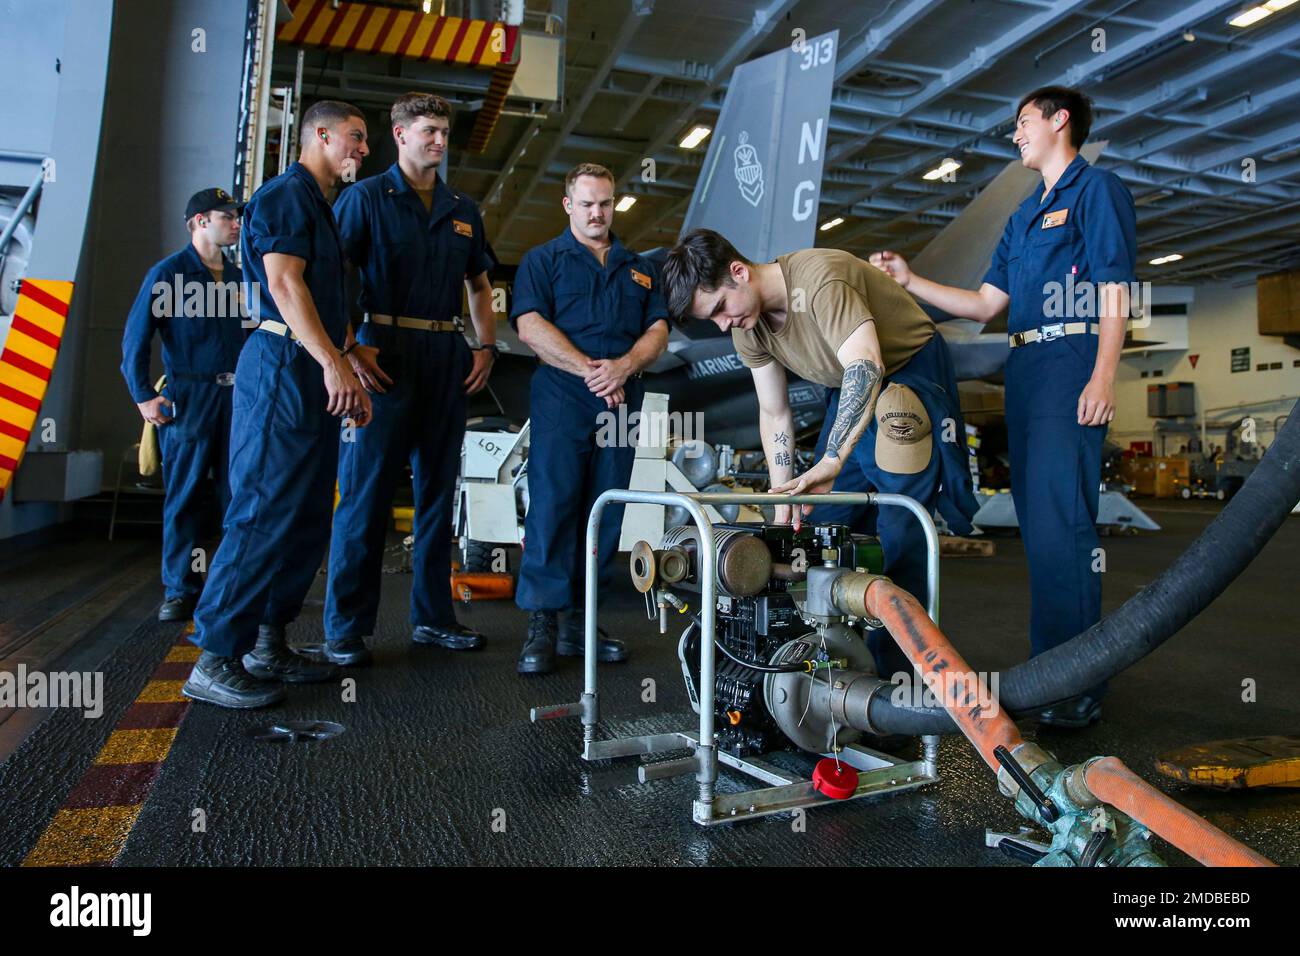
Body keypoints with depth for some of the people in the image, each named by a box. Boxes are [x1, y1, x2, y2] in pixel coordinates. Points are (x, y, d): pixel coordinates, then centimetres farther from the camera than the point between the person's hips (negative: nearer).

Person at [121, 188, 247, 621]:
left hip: (237, 396, 5)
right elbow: (135, 337, -4)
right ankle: (181, 590, 11)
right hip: (189, 396, -4)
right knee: (184, 497, 1)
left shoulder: (237, 275, 14)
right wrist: (143, 396, -9)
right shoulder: (169, 272, -1)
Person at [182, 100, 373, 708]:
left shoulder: (317, 205, 26)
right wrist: (334, 363, -24)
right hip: (284, 365, -10)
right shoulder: (286, 194, -3)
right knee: (265, 513, -12)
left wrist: (345, 374, 20)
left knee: (308, 517, 9)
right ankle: (215, 661, -5)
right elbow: (284, 281, -17)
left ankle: (268, 645, 18)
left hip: (314, 373, 10)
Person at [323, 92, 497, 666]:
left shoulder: (463, 211, 19)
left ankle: (433, 617, 18)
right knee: (366, 492, -5)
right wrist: (349, 348, -15)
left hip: (447, 359, 5)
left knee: (438, 489, 8)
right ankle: (345, 628, 4)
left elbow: (480, 285, 25)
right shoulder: (366, 197, 4)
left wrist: (487, 346, 10)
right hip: (386, 353, -5)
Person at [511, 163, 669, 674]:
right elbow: (531, 325, -5)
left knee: (605, 513, 3)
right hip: (562, 401, -4)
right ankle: (542, 625, -6)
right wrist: (590, 370, -14)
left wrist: (623, 367, -8)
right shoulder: (544, 259, 10)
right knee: (553, 507, -11)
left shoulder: (639, 268, 22)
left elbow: (658, 331, 13)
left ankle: (579, 623, 10)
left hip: (622, 403, 4)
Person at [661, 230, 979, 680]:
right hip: (849, 391, 7)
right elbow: (774, 413, 0)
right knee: (822, 524, 1)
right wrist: (784, 497, -8)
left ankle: (895, 666, -6)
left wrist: (831, 462, -47)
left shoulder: (818, 278, -31)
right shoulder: (747, 327, -6)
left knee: (898, 531, -17)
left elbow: (866, 365, -42)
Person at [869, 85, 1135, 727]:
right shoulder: (1025, 215, 26)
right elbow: (986, 305, 21)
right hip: (1023, 369, 8)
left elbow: (1115, 290, -8)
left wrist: (1102, 377, -19)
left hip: (1071, 364, -8)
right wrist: (909, 281, 16)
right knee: (1038, 523, 7)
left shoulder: (1097, 189, 3)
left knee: (1059, 524, -14)